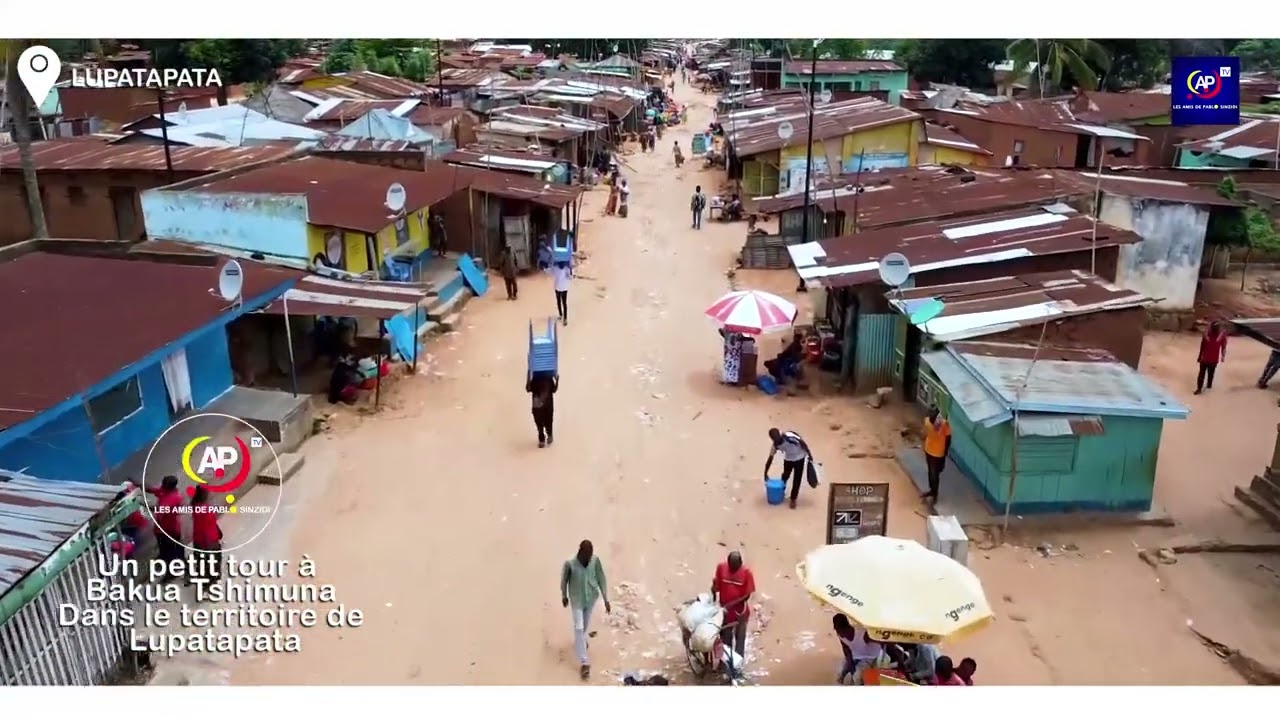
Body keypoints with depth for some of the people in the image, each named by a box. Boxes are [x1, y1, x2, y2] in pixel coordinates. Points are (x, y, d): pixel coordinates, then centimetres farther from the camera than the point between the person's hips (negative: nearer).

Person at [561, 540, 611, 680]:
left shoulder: (595, 560, -20)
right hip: (577, 600, -3)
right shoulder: (570, 563, -27)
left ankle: (582, 640, 56)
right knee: (579, 628, -1)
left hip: (591, 597, 3)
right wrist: (564, 596, 4)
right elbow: (564, 580, -10)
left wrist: (606, 599, -7)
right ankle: (584, 662, 6)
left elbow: (601, 579, -9)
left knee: (586, 623, 25)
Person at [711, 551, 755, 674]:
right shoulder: (721, 568, -15)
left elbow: (747, 595, -17)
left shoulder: (746, 572, -21)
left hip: (740, 611, -2)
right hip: (725, 610, 2)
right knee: (725, 637, 18)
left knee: (739, 638, 15)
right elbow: (715, 586, -2)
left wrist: (731, 604, -23)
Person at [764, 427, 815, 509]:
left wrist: (809, 455, -14)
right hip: (788, 458, 3)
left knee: (797, 479, 1)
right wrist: (765, 473, -7)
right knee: (785, 476, 14)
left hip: (799, 458, -3)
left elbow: (802, 443, -22)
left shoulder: (790, 436, -36)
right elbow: (770, 459, -9)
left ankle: (793, 499, 11)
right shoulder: (775, 445, -19)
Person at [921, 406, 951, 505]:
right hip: (928, 451, 5)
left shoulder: (944, 424, -27)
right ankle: (931, 491, 45)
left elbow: (948, 440, -16)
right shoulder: (927, 421, -11)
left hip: (938, 454, -5)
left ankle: (934, 494, 34)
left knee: (935, 475, 12)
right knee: (930, 473, 24)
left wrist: (944, 457, -11)